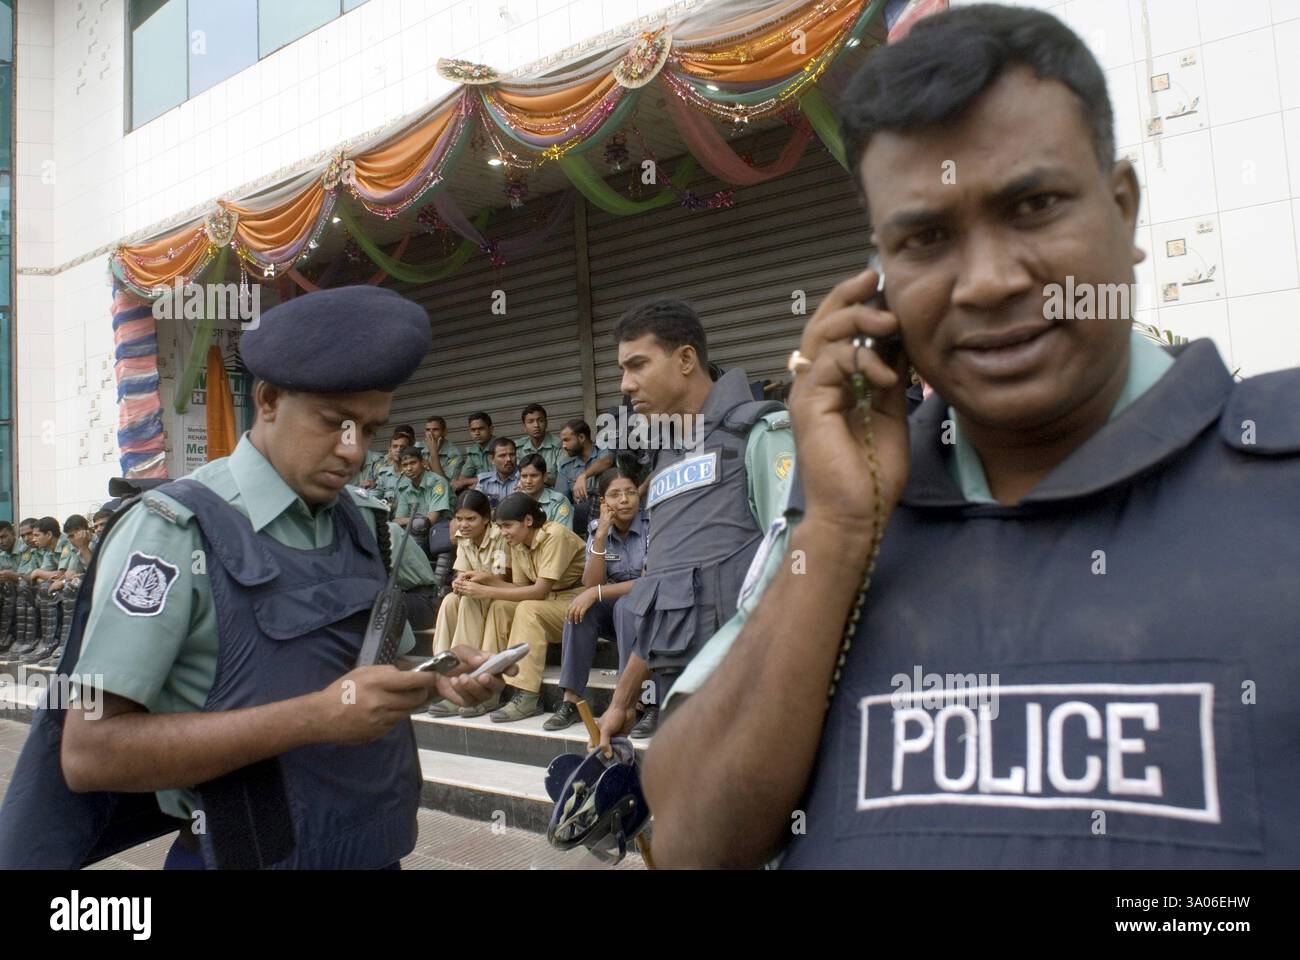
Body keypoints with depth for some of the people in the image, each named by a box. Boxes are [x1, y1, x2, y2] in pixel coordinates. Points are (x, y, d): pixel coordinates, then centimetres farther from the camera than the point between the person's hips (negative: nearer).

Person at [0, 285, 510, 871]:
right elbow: (91, 752, -21)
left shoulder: (367, 523, 1)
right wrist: (318, 717, -28)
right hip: (250, 851, -6)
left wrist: (439, 680, -10)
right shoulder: (174, 530, -16)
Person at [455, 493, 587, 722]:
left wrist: (484, 591, -23)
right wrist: (489, 579, -10)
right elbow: (521, 588, 6)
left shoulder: (556, 535, -19)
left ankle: (527, 697, -27)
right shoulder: (518, 543, 6)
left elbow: (539, 590, -24)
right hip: (548, 601, 8)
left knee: (529, 609, -29)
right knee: (499, 608, -12)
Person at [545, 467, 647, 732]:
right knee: (580, 606, -23)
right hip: (614, 608, 4)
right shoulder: (597, 529, 0)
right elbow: (591, 584, -11)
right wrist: (600, 537, -21)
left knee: (627, 605, -34)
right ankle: (571, 700, -20)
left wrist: (597, 592, -24)